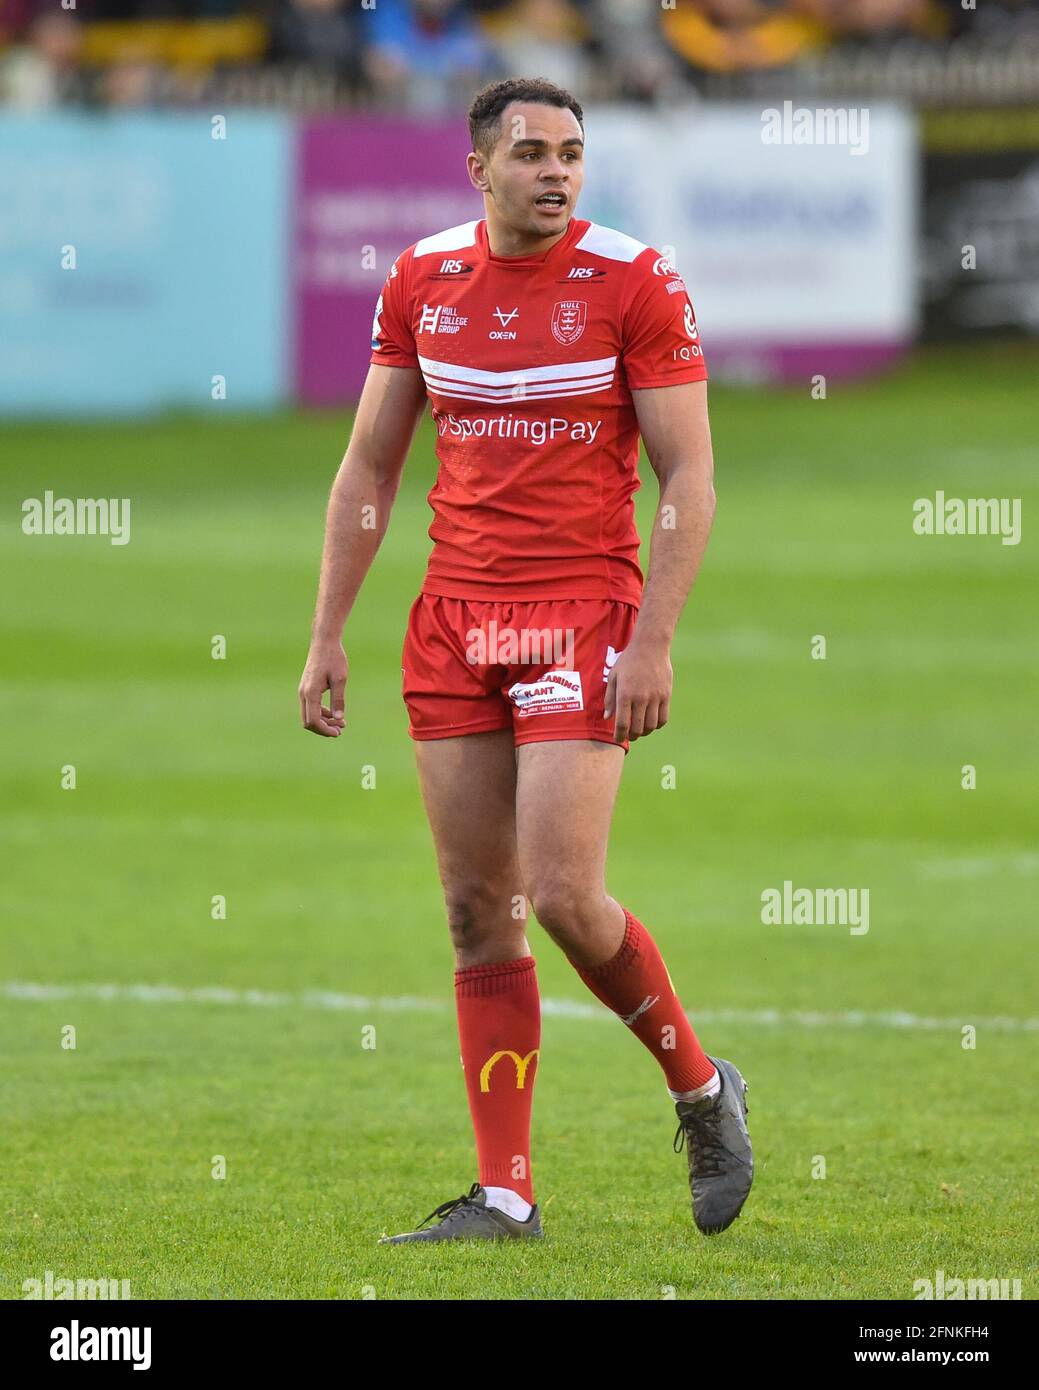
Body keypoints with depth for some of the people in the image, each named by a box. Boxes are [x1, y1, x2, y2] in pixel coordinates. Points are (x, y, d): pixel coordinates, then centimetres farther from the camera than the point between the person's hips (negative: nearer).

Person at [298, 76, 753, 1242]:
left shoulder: (635, 282, -6)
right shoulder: (421, 280, 6)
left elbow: (689, 476, -6)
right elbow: (369, 467, 13)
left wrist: (653, 641, -15)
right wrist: (327, 637, 7)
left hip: (585, 613, -4)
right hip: (455, 622, 4)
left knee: (563, 894, -14)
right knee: (478, 912, 2)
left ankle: (702, 1091, 12)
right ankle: (505, 1195, 6)